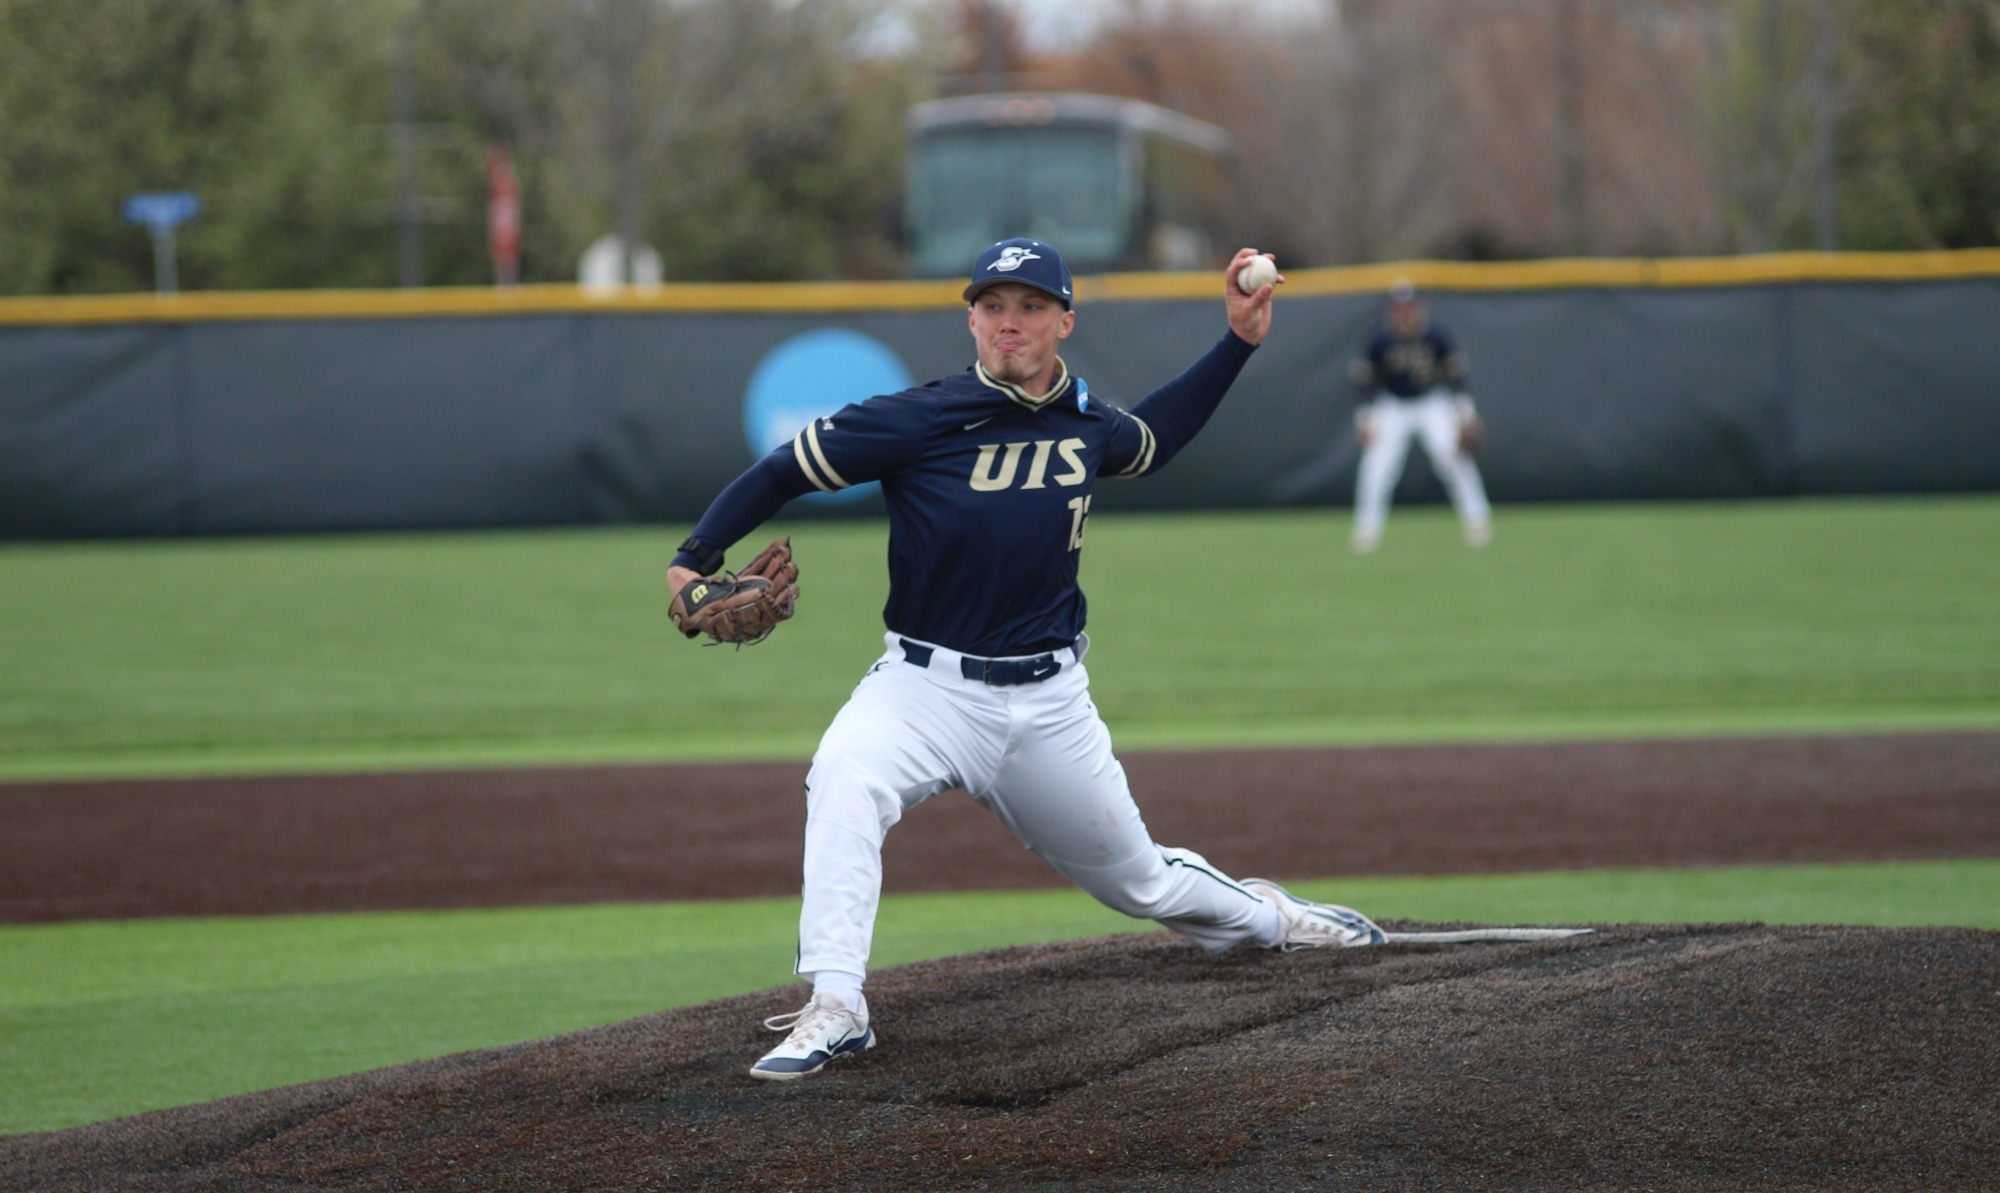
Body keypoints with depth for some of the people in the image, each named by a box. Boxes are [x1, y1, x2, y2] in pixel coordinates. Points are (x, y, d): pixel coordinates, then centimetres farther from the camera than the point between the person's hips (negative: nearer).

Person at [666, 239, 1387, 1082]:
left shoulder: (1085, 422, 2)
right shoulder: (920, 419, -14)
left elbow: (1148, 442, 27)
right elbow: (785, 471, -10)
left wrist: (1238, 341, 21)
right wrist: (695, 558, -21)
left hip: (1050, 703, 3)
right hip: (927, 686, -3)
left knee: (1137, 879, 17)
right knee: (843, 782, -35)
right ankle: (834, 1008, -36)